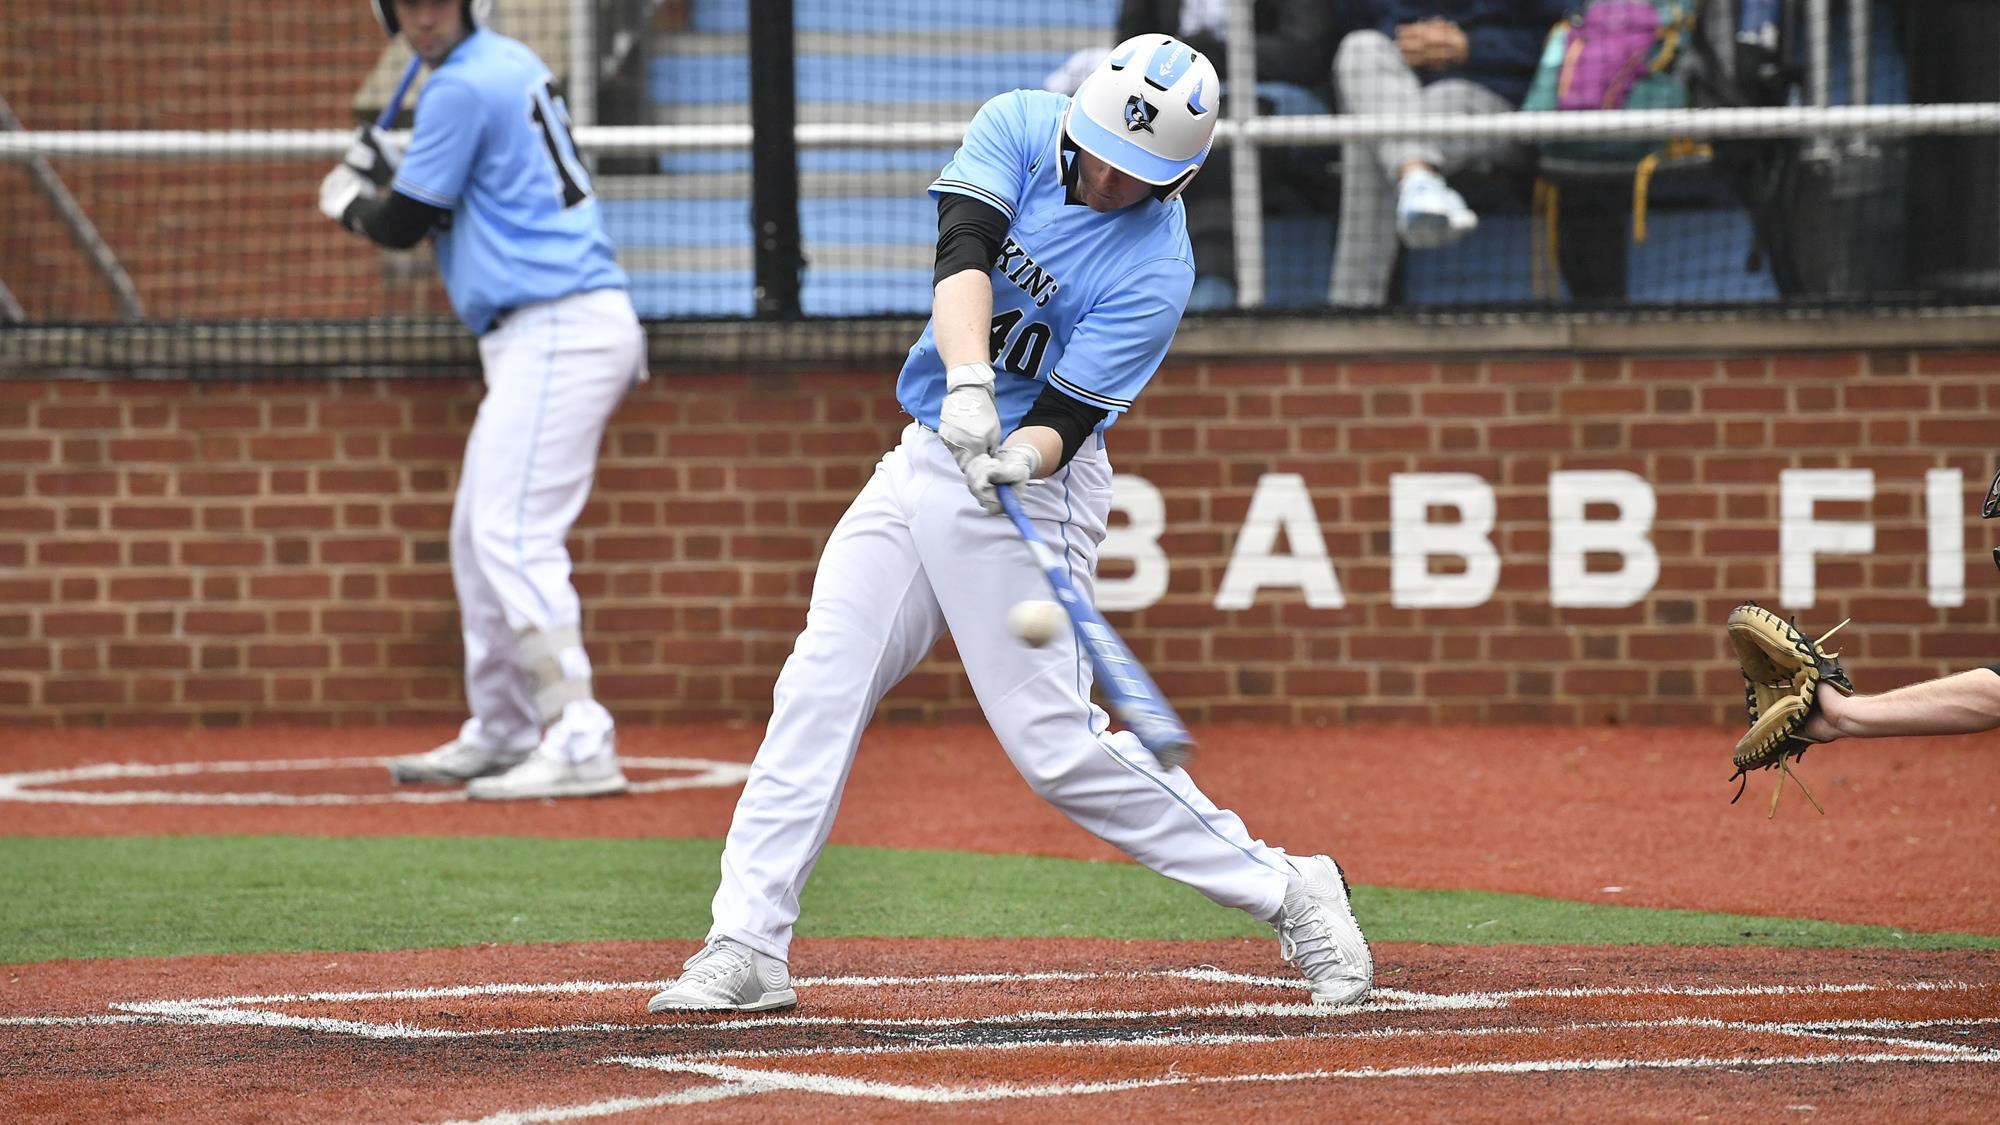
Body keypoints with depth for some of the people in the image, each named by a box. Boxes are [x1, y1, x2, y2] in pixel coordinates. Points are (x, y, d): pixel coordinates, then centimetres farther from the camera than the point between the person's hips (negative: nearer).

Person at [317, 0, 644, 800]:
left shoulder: (463, 87, -13)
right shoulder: (511, 65, 16)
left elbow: (406, 225, -8)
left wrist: (347, 203, 12)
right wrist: (387, 173, 19)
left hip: (558, 334, -11)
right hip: (541, 336, 11)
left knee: (513, 534, -17)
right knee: (479, 536, 18)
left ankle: (581, 742, -25)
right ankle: (501, 735, 26)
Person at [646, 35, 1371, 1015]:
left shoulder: (1154, 270, -18)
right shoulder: (1019, 128, -6)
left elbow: (1063, 420, -20)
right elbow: (962, 254, -22)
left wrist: (1017, 457, -43)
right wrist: (970, 381, -39)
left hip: (1031, 487, -6)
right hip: (923, 457, 6)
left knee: (1058, 746, -11)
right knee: (817, 691, -2)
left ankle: (1288, 895, -1)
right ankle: (746, 948, 1)